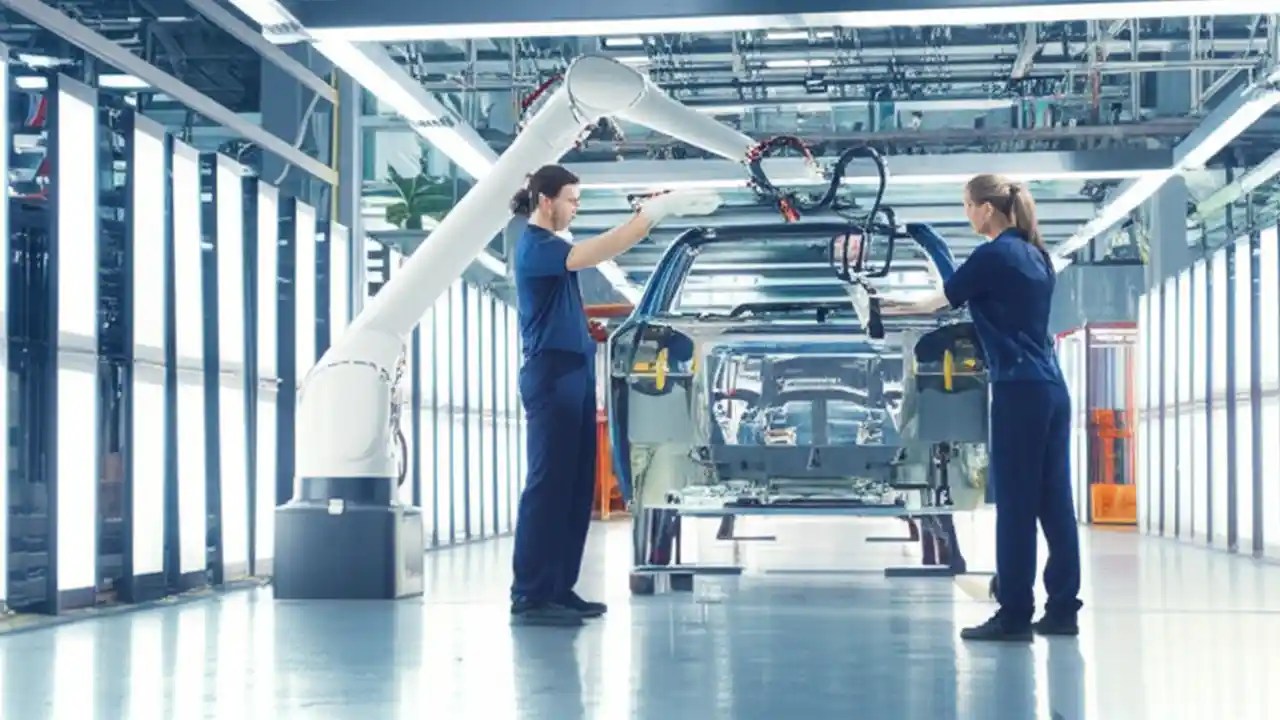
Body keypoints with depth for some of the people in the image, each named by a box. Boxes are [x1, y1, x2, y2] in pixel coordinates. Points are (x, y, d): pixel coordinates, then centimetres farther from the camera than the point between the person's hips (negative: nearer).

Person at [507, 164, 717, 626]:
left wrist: (650, 213, 4)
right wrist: (655, 212, -25)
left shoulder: (553, 245, 18)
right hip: (551, 376, -10)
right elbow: (595, 254, -24)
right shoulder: (535, 247, -12)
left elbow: (598, 252, 18)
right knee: (548, 485, -10)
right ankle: (530, 596, -9)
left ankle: (558, 589, 13)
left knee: (576, 487, 9)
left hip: (573, 375, 10)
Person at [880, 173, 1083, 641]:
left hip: (1019, 391, -8)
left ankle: (1014, 616, -3)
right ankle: (1062, 610, 9)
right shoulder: (1036, 256, 16)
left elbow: (941, 301, 2)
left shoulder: (994, 256, -8)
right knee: (1054, 502, 7)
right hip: (1052, 389, 8)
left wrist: (890, 308, 17)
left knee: (1016, 504, -5)